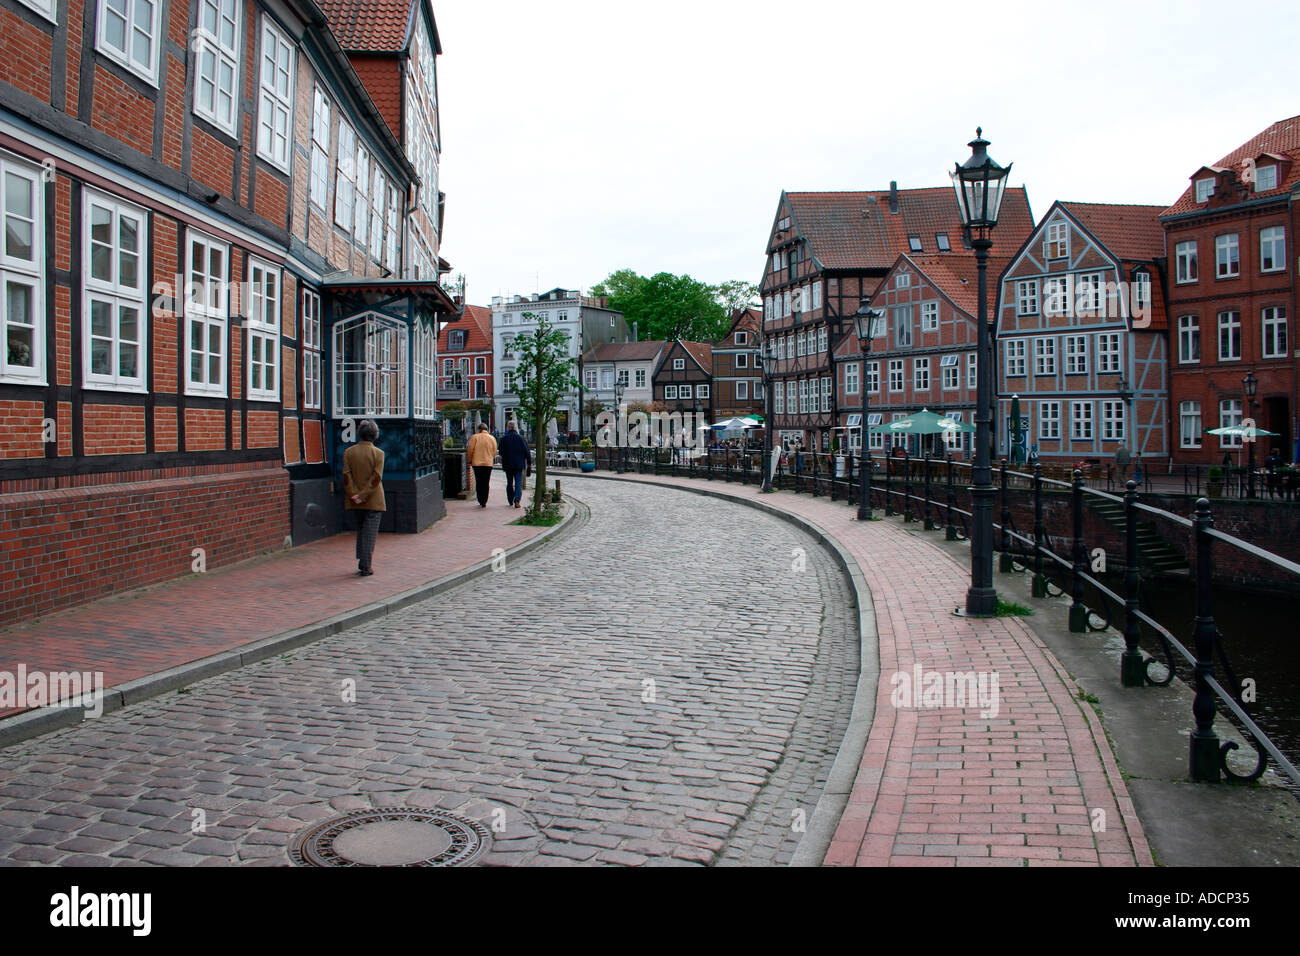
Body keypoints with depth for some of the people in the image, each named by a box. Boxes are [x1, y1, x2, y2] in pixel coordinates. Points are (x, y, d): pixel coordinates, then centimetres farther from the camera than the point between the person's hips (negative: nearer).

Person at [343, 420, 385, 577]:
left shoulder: (348, 452, 0)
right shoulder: (378, 453, -9)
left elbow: (346, 475, -6)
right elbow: (376, 477, -15)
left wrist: (354, 495, -8)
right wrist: (363, 495, -13)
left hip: (356, 501, 3)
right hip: (374, 501, -3)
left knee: (361, 531, 18)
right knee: (370, 533, 1)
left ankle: (362, 563, 22)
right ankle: (366, 567, -1)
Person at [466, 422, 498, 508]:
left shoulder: (475, 437, -3)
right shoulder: (492, 438, 4)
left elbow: (470, 449, -4)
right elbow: (494, 452, 6)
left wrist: (470, 461, 8)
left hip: (476, 463, -1)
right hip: (488, 464, 1)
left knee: (478, 483, 7)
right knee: (486, 483, 5)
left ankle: (481, 502, 3)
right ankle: (484, 502, 3)